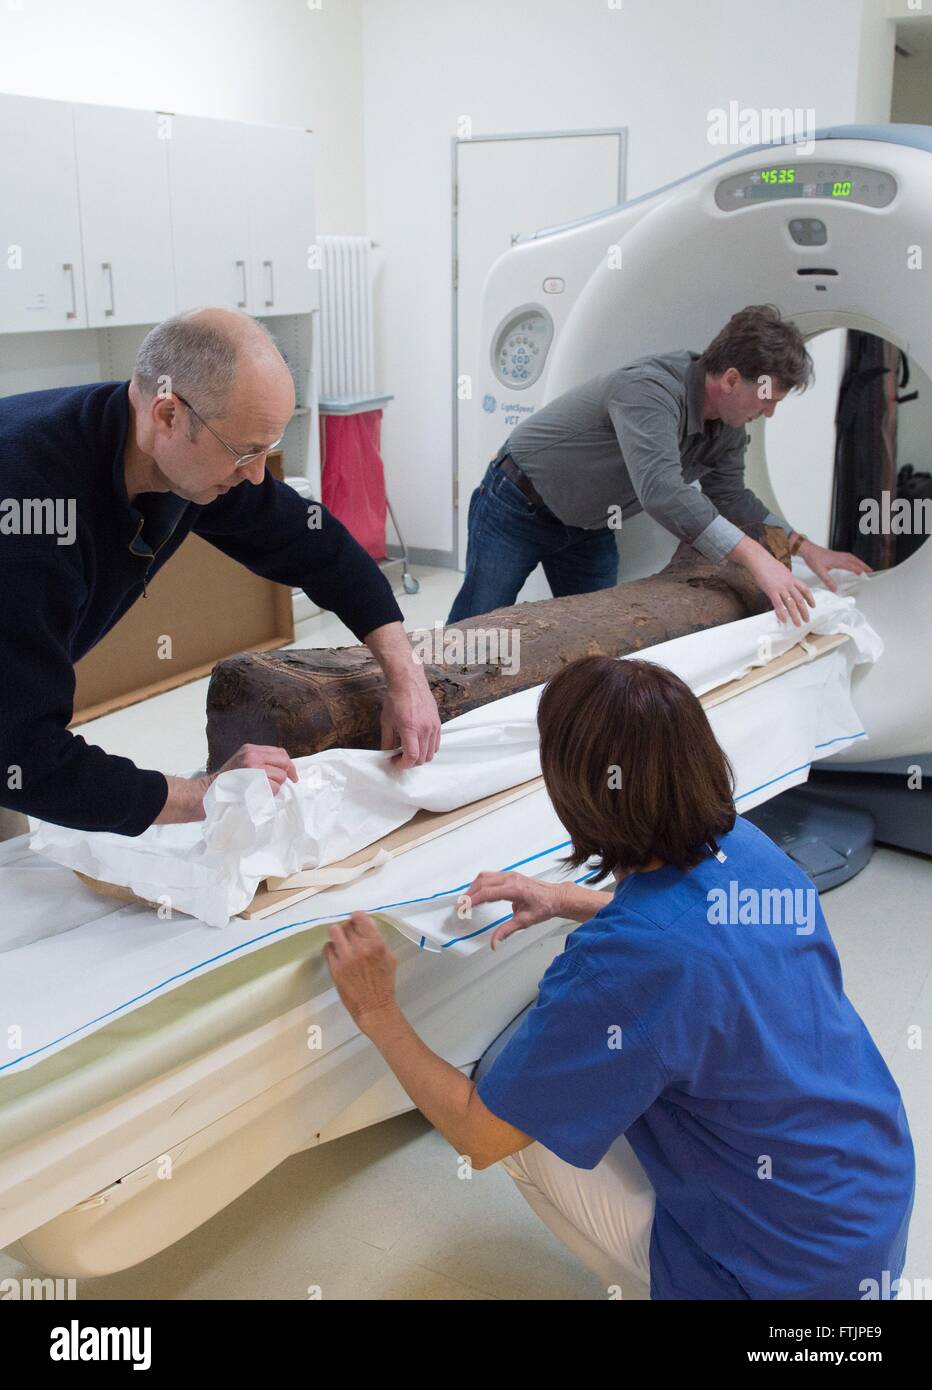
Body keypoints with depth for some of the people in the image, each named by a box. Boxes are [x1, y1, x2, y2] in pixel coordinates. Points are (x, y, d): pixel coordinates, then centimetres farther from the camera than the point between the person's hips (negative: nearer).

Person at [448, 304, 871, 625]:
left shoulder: (729, 423, -7)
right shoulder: (650, 391, -36)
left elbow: (730, 498, 5)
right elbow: (662, 492, -49)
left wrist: (805, 547, -6)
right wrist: (754, 557, -53)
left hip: (590, 527, 8)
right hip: (518, 509, -8)